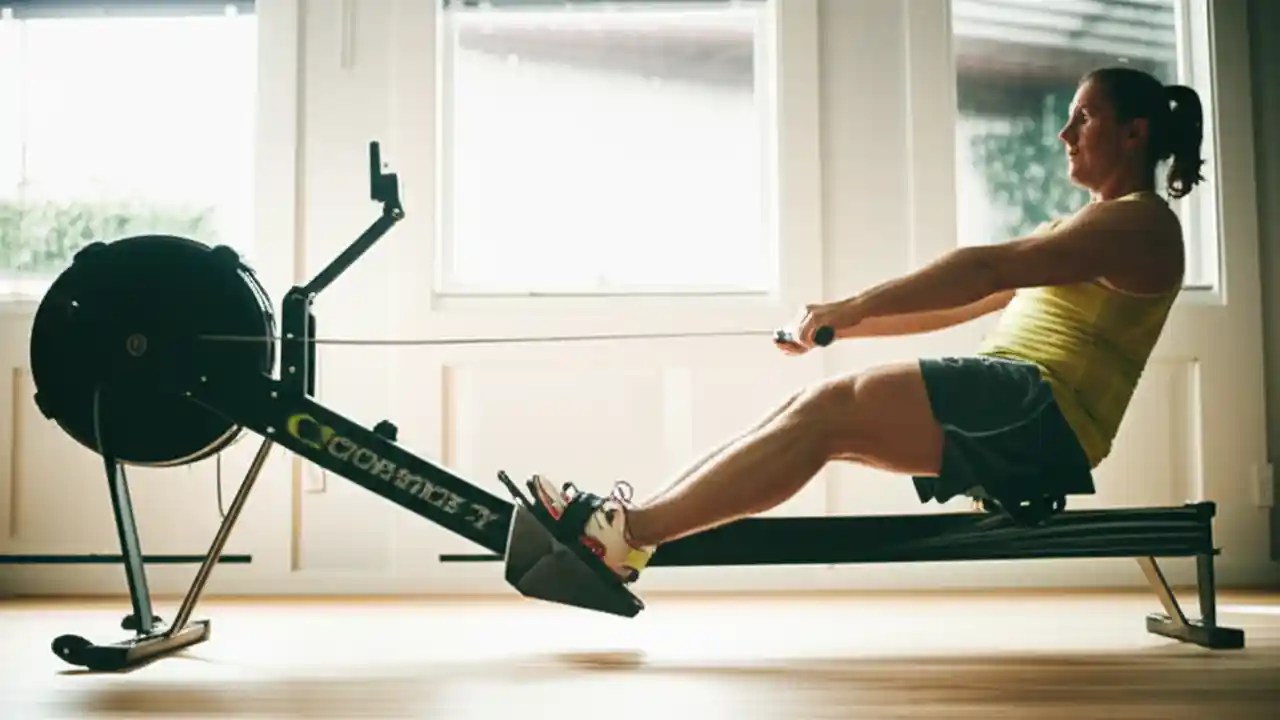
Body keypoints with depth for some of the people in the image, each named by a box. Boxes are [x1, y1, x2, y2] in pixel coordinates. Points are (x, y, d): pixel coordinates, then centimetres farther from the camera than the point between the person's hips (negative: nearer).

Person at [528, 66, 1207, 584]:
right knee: (814, 409, -8)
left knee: (832, 408, -23)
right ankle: (629, 520, -14)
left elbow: (987, 268, -18)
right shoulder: (1075, 228, 28)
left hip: (1042, 416, -9)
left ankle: (629, 535, -27)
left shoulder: (1142, 222, -3)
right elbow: (960, 303, 23)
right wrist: (842, 324, 15)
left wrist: (857, 304, -24)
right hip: (1006, 416, 9)